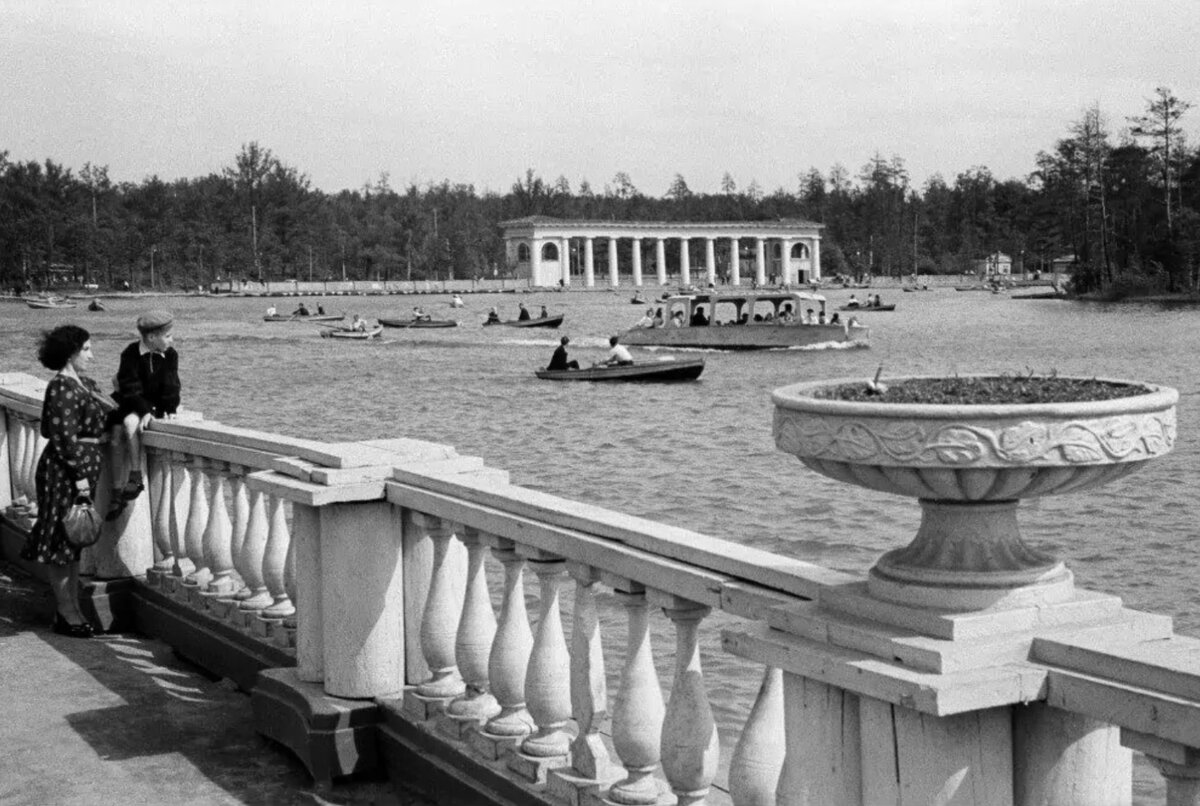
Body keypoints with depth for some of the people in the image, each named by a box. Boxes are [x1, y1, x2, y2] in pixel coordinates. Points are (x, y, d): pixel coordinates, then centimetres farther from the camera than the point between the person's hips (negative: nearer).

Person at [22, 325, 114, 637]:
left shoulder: (85, 384, 13)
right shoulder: (62, 388, -15)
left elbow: (110, 411, 17)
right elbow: (64, 438, -19)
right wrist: (80, 476, -20)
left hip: (84, 468, 9)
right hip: (64, 470, -9)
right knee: (61, 539, 0)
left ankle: (72, 608, 22)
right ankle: (66, 614, 6)